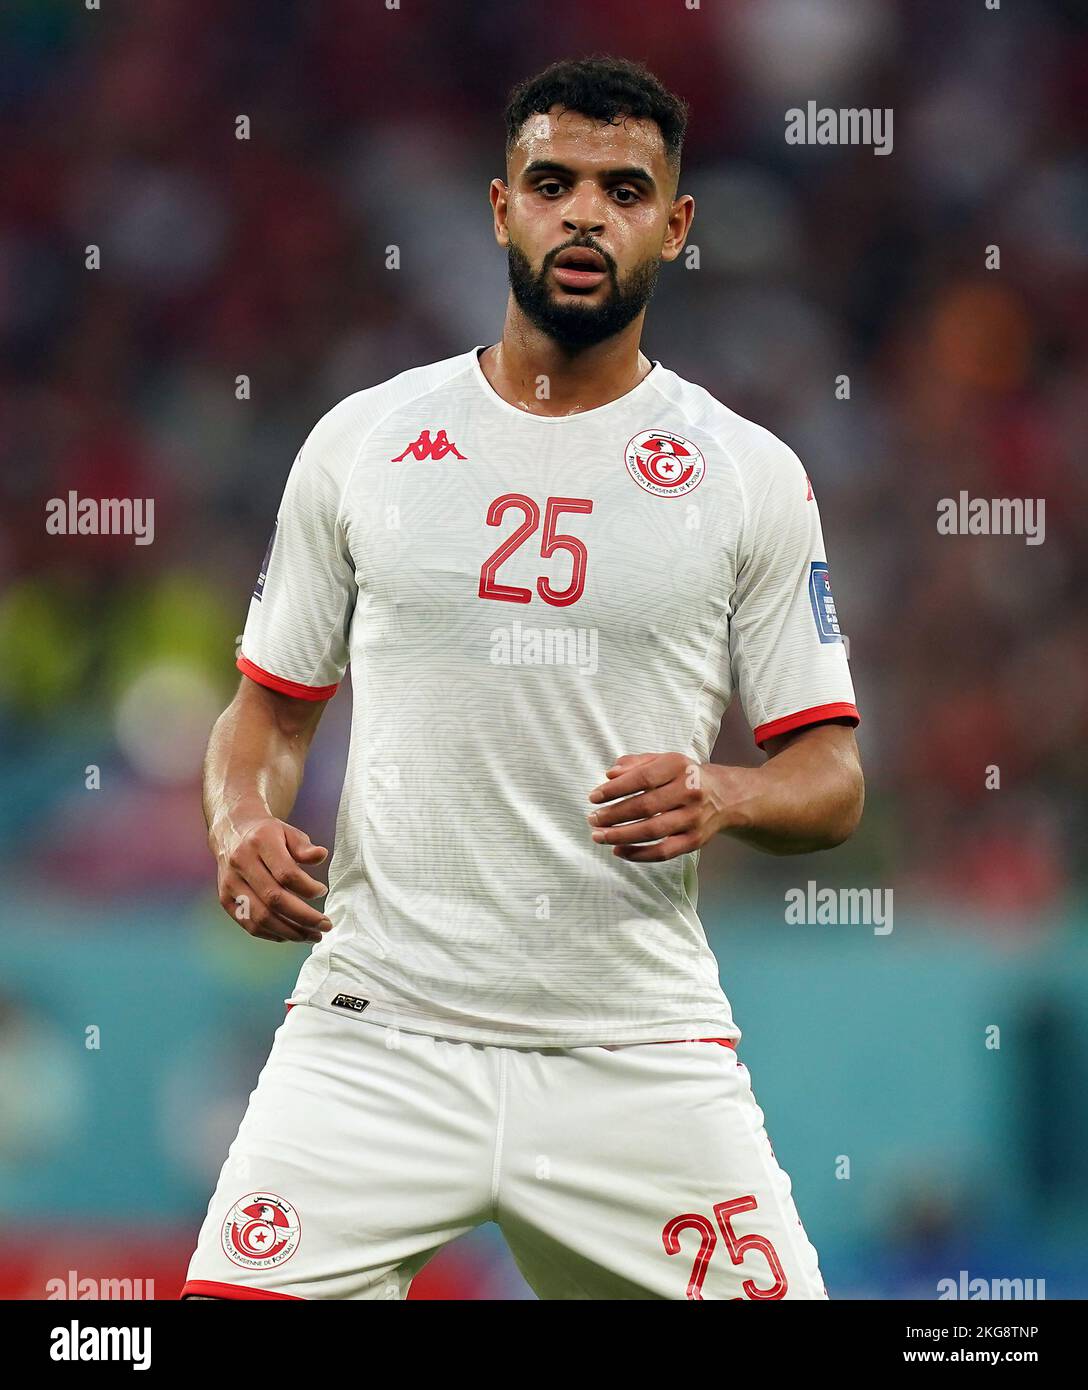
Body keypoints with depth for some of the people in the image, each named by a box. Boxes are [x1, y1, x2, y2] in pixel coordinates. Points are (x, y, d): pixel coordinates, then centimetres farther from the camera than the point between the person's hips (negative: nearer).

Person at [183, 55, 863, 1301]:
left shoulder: (750, 475, 6)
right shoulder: (361, 442, 9)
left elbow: (832, 779, 7)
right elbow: (271, 708, 16)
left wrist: (723, 799, -15)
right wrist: (243, 824, -6)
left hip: (640, 1049, 0)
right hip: (376, 1037, 0)